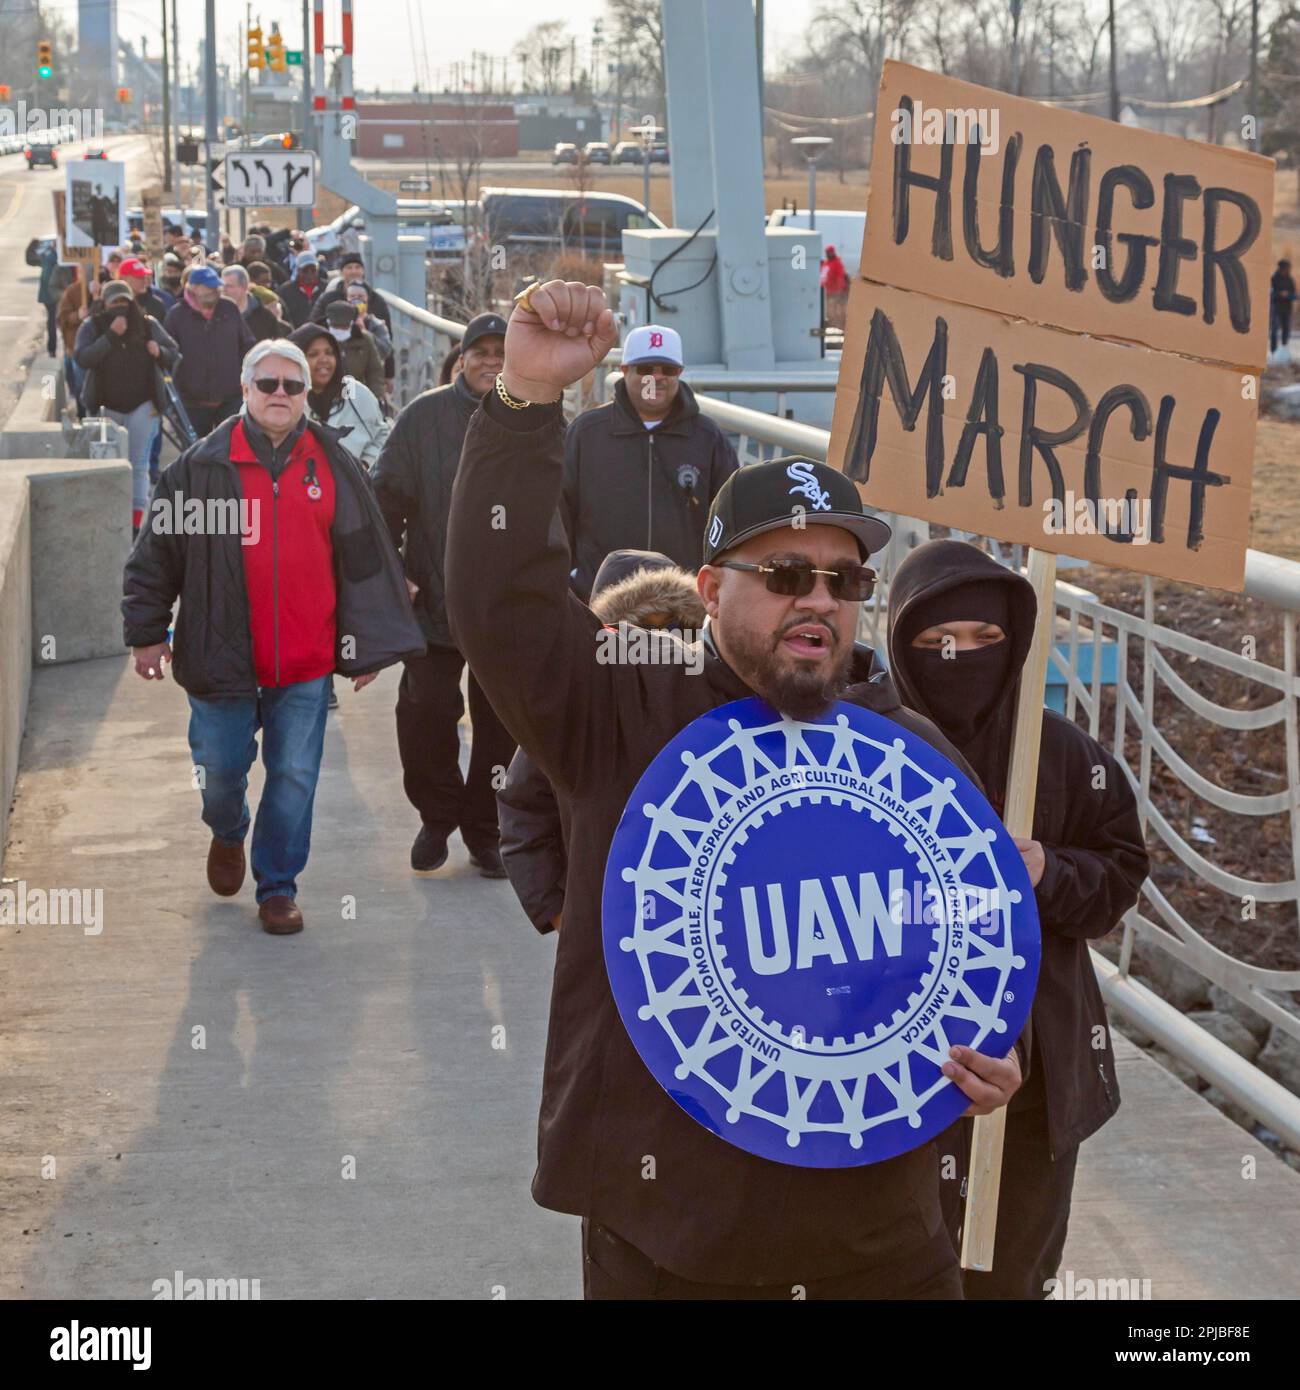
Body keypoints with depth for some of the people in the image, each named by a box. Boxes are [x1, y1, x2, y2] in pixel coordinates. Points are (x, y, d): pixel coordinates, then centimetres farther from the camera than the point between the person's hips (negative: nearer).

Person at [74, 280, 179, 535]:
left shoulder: (148, 325, 2)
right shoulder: (91, 327, -2)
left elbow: (173, 355, 6)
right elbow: (82, 358, -17)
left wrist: (159, 352, -18)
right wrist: (111, 336, -25)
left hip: (142, 406, 0)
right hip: (106, 406, 0)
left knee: (138, 464, 0)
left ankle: (136, 522, 3)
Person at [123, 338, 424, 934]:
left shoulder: (333, 465, 3)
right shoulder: (203, 466, -2)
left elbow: (365, 557, 8)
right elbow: (158, 553, 4)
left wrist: (368, 643, 7)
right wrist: (146, 633, 3)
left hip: (307, 660, 1)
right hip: (223, 655, -1)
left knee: (295, 776, 2)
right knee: (221, 769, 11)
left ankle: (277, 886, 17)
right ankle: (227, 834, 43)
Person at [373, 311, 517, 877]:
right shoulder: (424, 416, 0)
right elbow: (388, 496, 1)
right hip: (434, 599, -1)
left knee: (502, 723, 7)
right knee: (426, 709, -1)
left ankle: (486, 829, 23)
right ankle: (437, 816, 21)